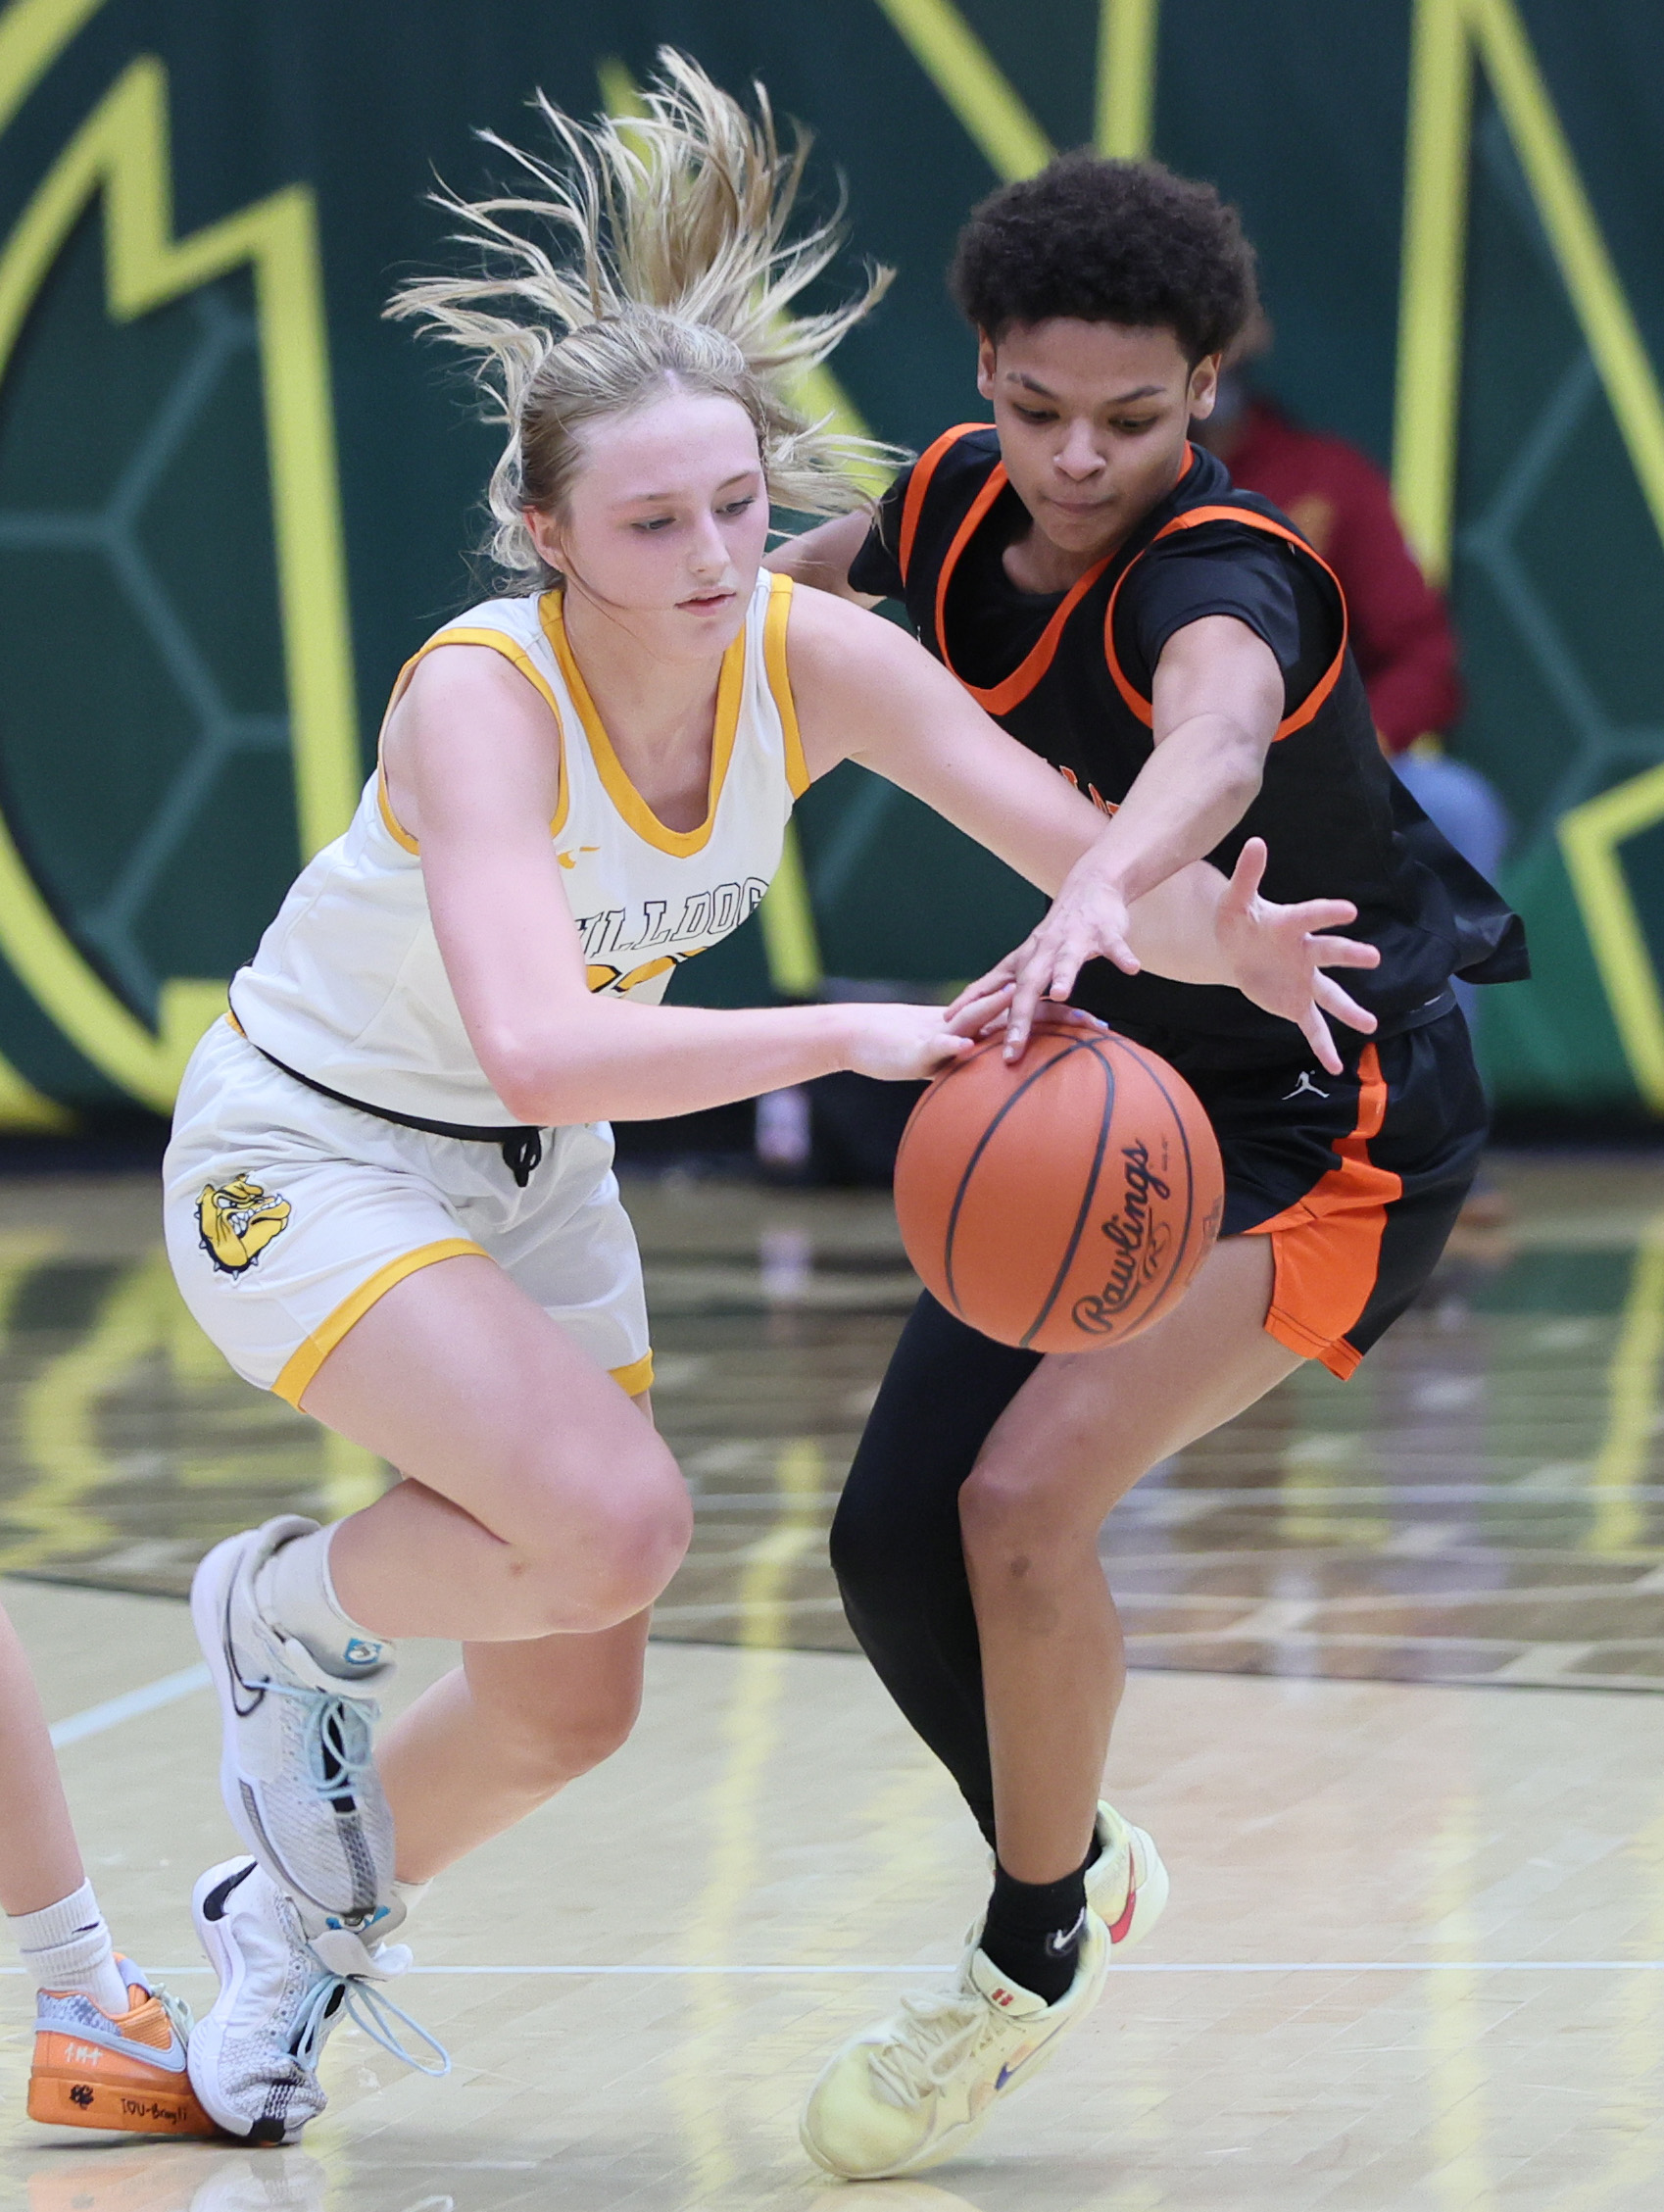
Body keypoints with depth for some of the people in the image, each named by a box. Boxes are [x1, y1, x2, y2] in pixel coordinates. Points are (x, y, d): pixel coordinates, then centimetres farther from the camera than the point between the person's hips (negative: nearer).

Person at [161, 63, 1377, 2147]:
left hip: (538, 1188, 6)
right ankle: (284, 1618, 1)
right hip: (304, 1163, -6)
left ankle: (299, 1914, 38)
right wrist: (849, 1033, -53)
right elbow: (537, 1040, -46)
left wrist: (1223, 936, -44)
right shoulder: (482, 694, -32)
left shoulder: (816, 657, -17)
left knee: (565, 1711, 9)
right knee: (609, 1524, -30)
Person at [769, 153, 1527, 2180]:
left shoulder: (1214, 576, -29)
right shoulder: (964, 503, -7)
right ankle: (1081, 1872, 29)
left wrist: (1097, 897, -74)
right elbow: (807, 579, 19)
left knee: (1027, 1494, -22)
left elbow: (1217, 737, -55)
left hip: (1330, 1122, -8)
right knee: (895, 1536, 1)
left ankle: (1036, 1961, 1)